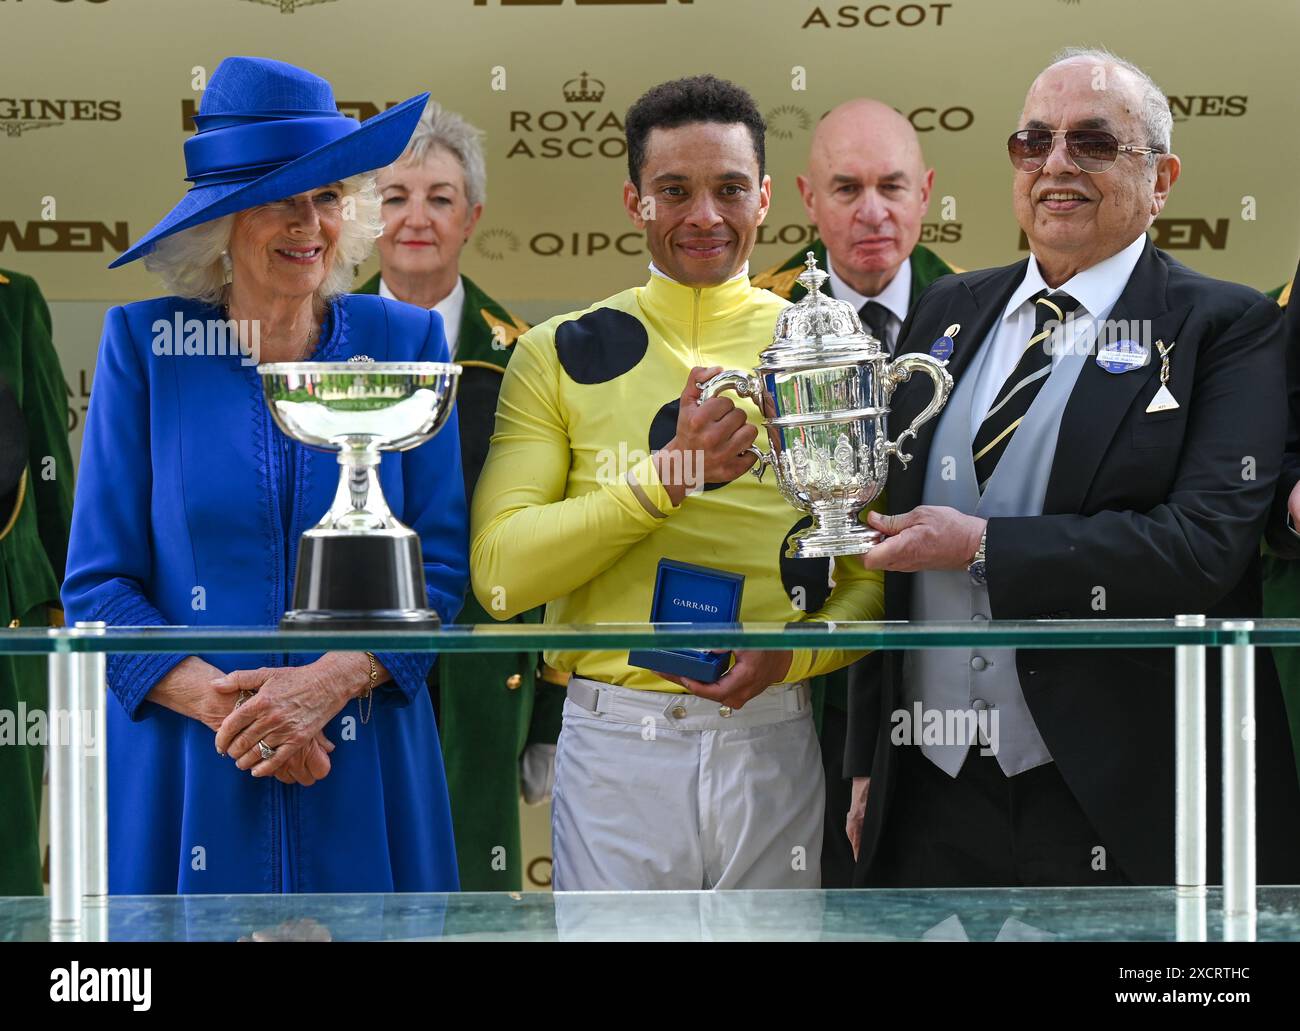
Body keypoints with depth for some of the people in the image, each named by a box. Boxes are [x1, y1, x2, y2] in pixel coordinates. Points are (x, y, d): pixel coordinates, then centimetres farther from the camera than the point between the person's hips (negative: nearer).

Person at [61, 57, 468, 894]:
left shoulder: (405, 341, 4)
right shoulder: (144, 344, 1)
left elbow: (442, 563, 2)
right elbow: (98, 584, -1)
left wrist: (331, 681, -14)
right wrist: (222, 706, -14)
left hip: (364, 772, 1)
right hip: (187, 771, -1)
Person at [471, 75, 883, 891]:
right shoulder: (560, 355, 2)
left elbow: (877, 577, 5)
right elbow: (500, 573, -7)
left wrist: (798, 648, -15)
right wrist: (667, 474, -16)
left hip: (774, 741, 1)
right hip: (613, 741, -1)